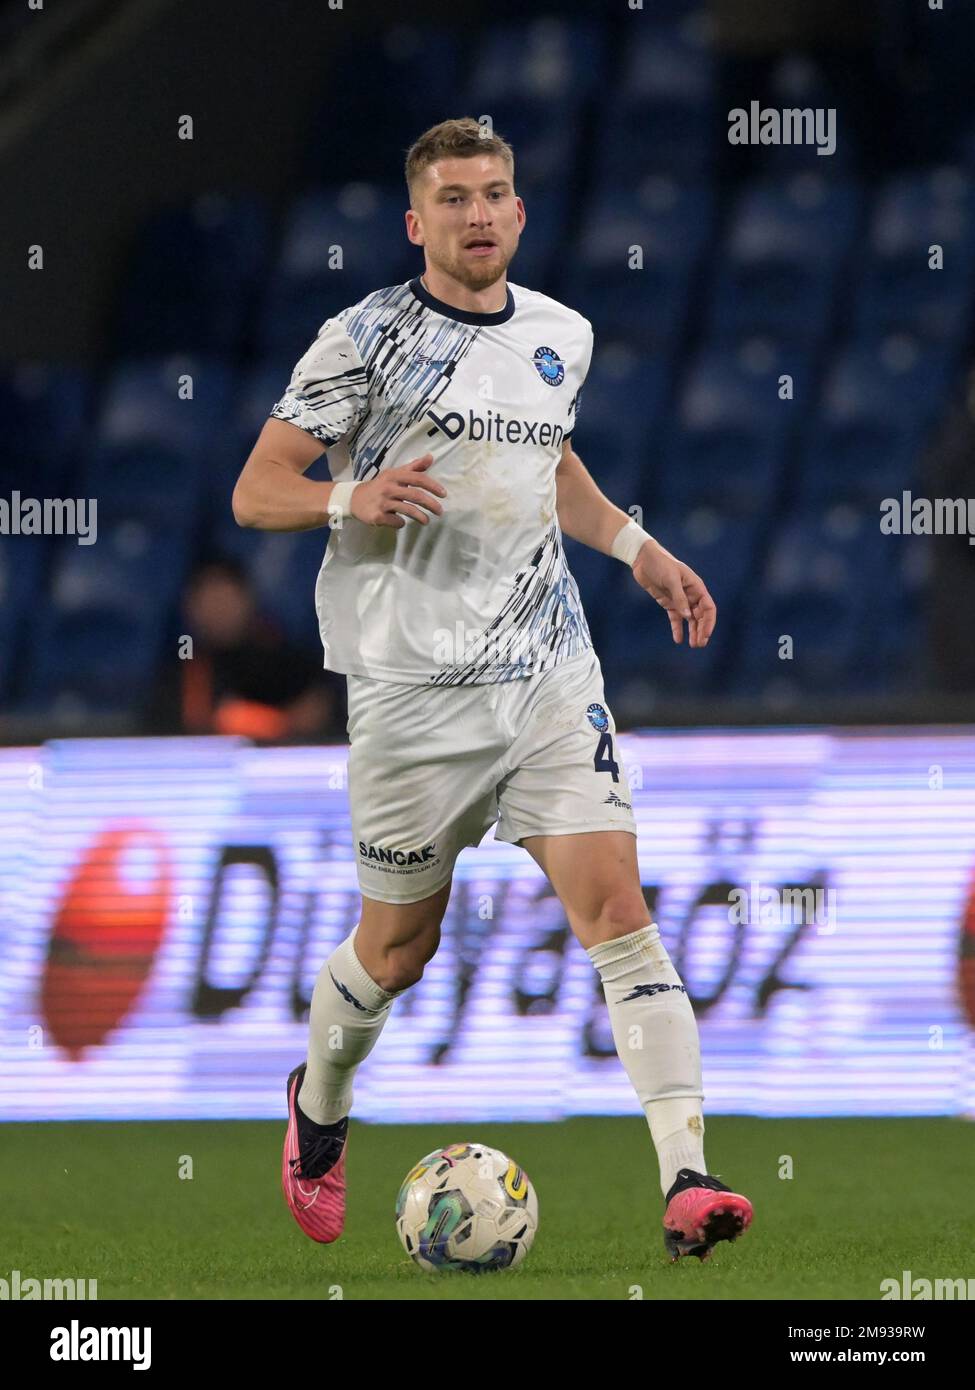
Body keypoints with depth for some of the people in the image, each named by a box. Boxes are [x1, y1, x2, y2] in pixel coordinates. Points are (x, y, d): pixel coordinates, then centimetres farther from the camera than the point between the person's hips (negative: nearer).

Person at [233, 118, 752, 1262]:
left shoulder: (561, 338, 11)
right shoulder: (367, 338, -5)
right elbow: (254, 493, -5)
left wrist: (637, 547, 19)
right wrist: (353, 498, -24)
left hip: (550, 674, 4)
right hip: (412, 686, -3)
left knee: (616, 905, -12)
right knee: (397, 948, 7)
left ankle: (687, 1183, -19)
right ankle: (319, 1106, 40)